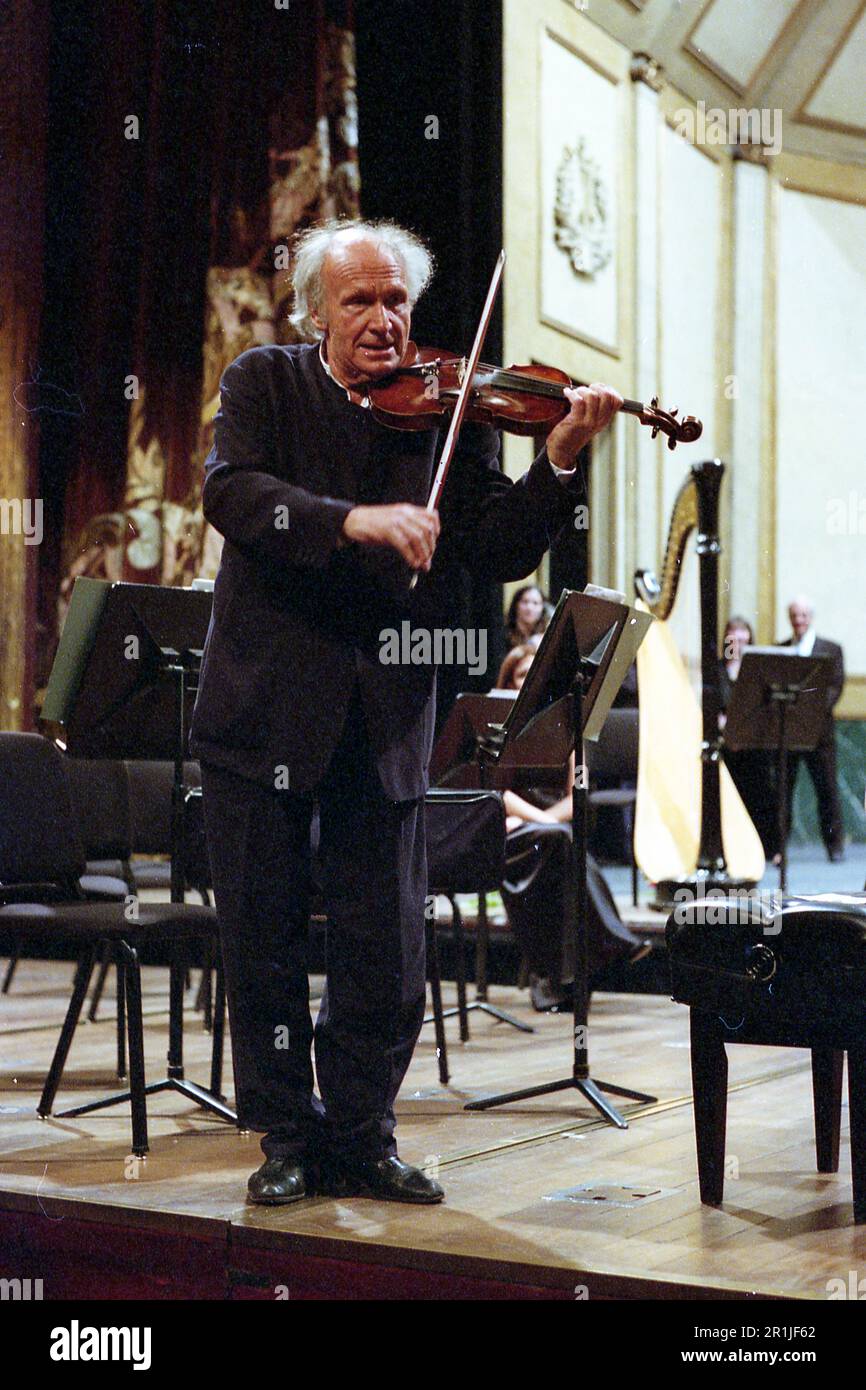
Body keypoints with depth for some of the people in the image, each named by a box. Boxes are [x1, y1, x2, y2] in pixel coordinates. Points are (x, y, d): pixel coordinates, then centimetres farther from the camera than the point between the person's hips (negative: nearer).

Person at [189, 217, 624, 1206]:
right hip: (265, 707, -1)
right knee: (263, 938, 7)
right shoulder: (263, 384, 3)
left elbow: (501, 554, -3)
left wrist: (558, 462, -18)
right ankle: (287, 1137, 22)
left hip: (384, 723, 1)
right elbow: (230, 491, -16)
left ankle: (359, 1136, 22)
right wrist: (354, 520, -30)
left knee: (387, 949, 4)